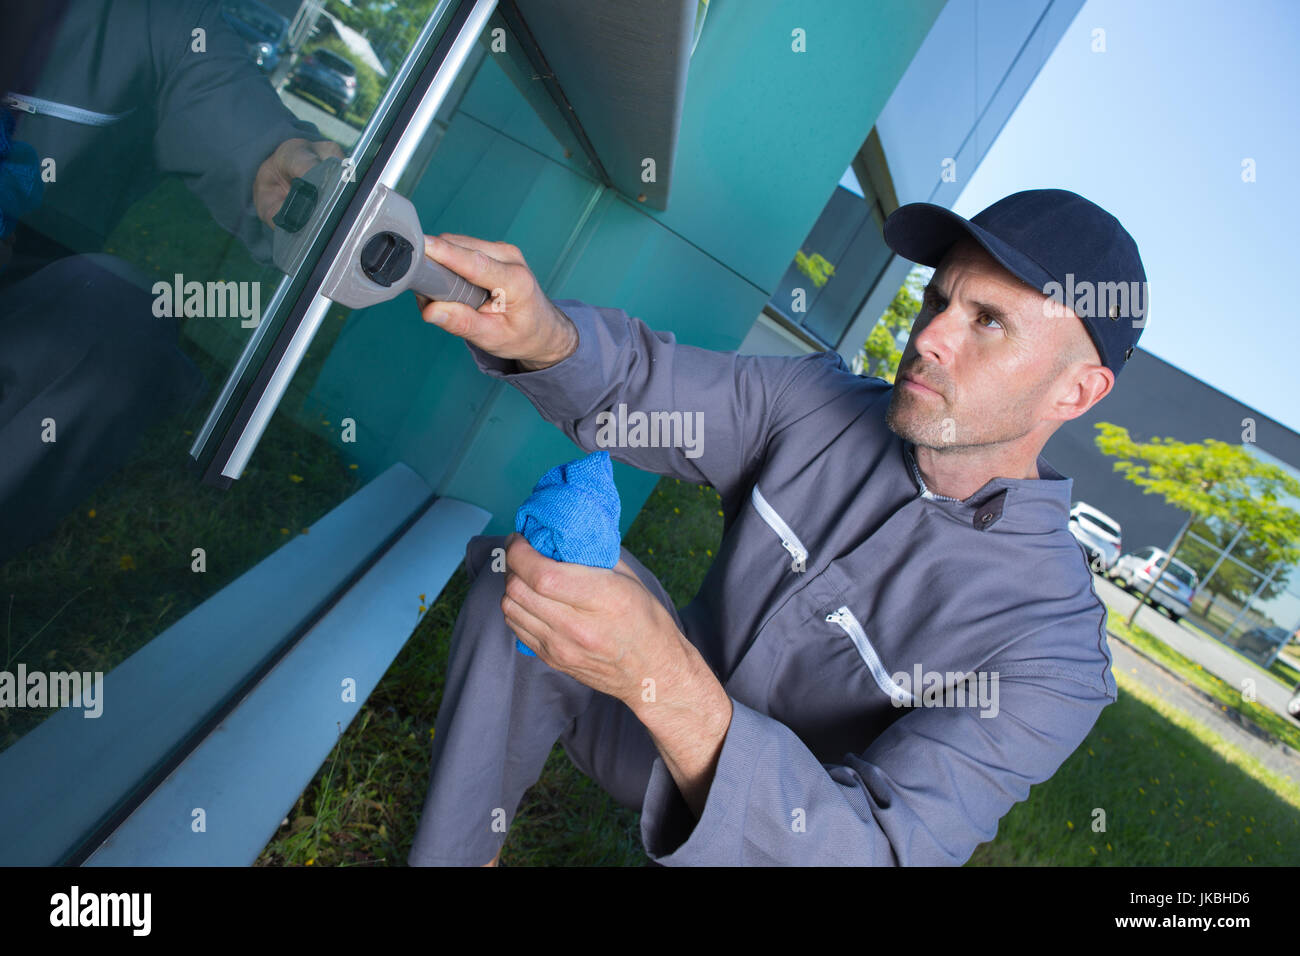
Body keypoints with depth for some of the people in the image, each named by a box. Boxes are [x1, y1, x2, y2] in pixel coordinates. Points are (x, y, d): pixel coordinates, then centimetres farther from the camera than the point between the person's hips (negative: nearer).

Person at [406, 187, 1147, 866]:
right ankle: (460, 853, 2)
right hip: (668, 730, 4)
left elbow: (877, 848, -34)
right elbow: (629, 383, -14)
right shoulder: (819, 405, -13)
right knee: (523, 568, -15)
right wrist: (543, 331, -39)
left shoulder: (1054, 644, -26)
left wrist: (668, 683, -51)